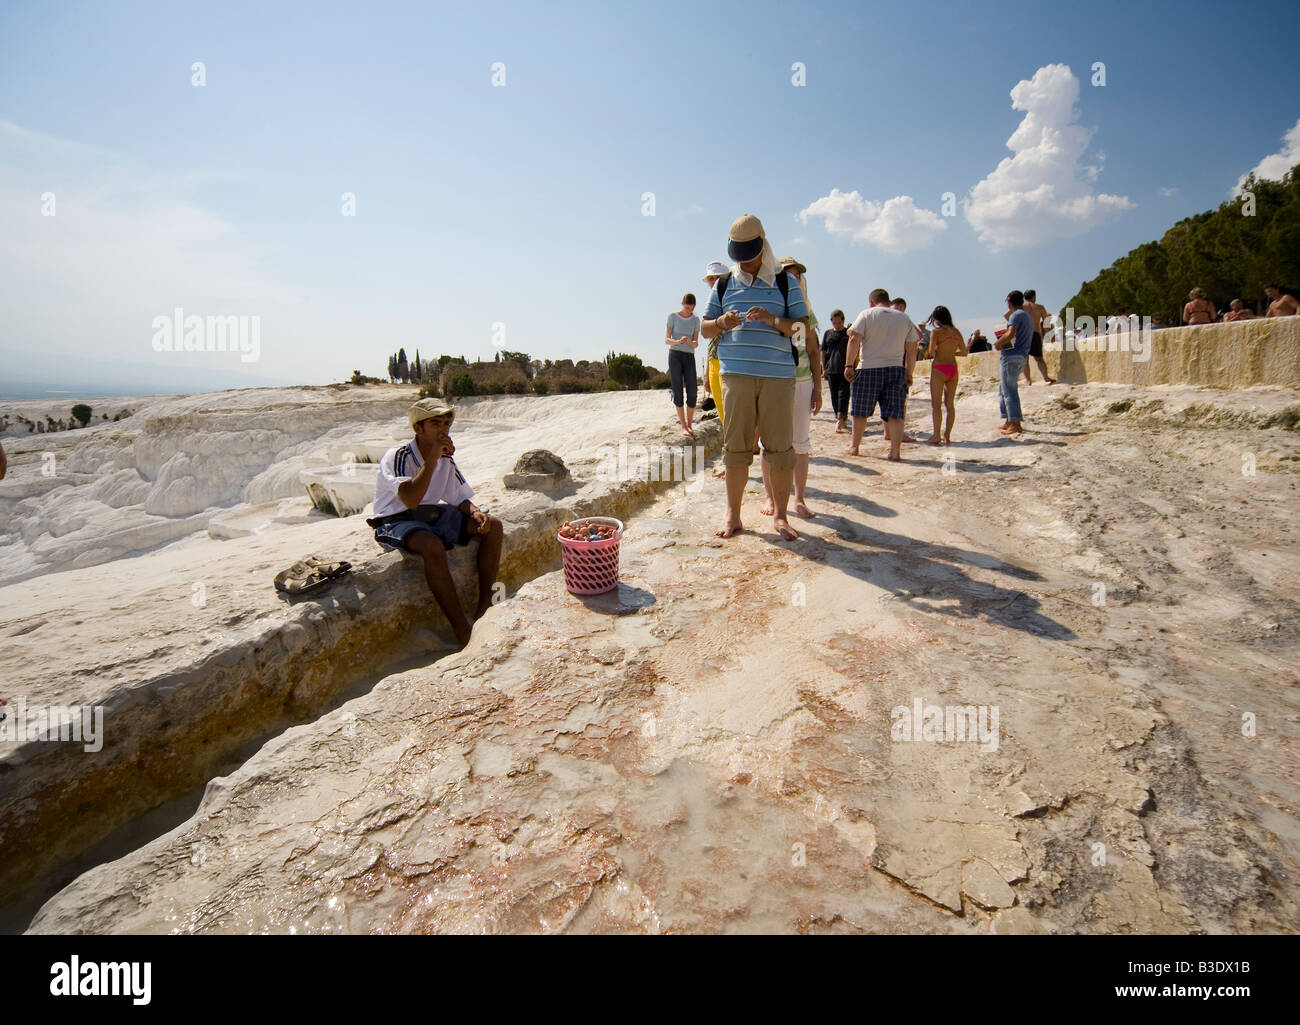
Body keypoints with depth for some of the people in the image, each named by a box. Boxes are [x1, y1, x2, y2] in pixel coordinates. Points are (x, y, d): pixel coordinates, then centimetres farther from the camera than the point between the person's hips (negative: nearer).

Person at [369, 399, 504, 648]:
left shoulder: (446, 458, 3)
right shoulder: (398, 456, -19)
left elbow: (459, 498, 10)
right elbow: (410, 499, -35)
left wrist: (475, 512, -14)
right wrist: (433, 457, -32)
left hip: (432, 514, 8)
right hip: (396, 522, -7)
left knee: (493, 526, -7)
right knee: (433, 546, -39)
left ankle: (485, 606, -7)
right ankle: (463, 632, -31)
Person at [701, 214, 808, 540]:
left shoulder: (786, 282, 10)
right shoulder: (725, 284, 15)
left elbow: (803, 328, 4)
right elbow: (705, 328, 16)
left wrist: (773, 320, -15)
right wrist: (721, 323, -7)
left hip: (778, 376, -1)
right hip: (736, 375, 1)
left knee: (780, 446, -1)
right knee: (736, 445, 0)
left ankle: (780, 515, 8)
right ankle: (732, 514, 8)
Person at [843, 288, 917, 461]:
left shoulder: (866, 314, 2)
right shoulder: (905, 318, 12)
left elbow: (854, 339, -8)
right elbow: (911, 349, 11)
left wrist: (849, 365, -6)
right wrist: (909, 374, 16)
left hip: (868, 369, -2)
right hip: (896, 369, 3)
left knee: (860, 411, 9)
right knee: (895, 413, 1)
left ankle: (854, 446, 20)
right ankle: (895, 450, -5)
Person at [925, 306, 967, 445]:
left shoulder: (936, 332, -7)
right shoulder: (956, 332, 8)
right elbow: (964, 352, 10)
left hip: (939, 367, -5)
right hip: (953, 367, 5)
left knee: (935, 403, -1)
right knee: (950, 404, 9)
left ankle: (936, 435, -6)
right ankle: (948, 435, 10)